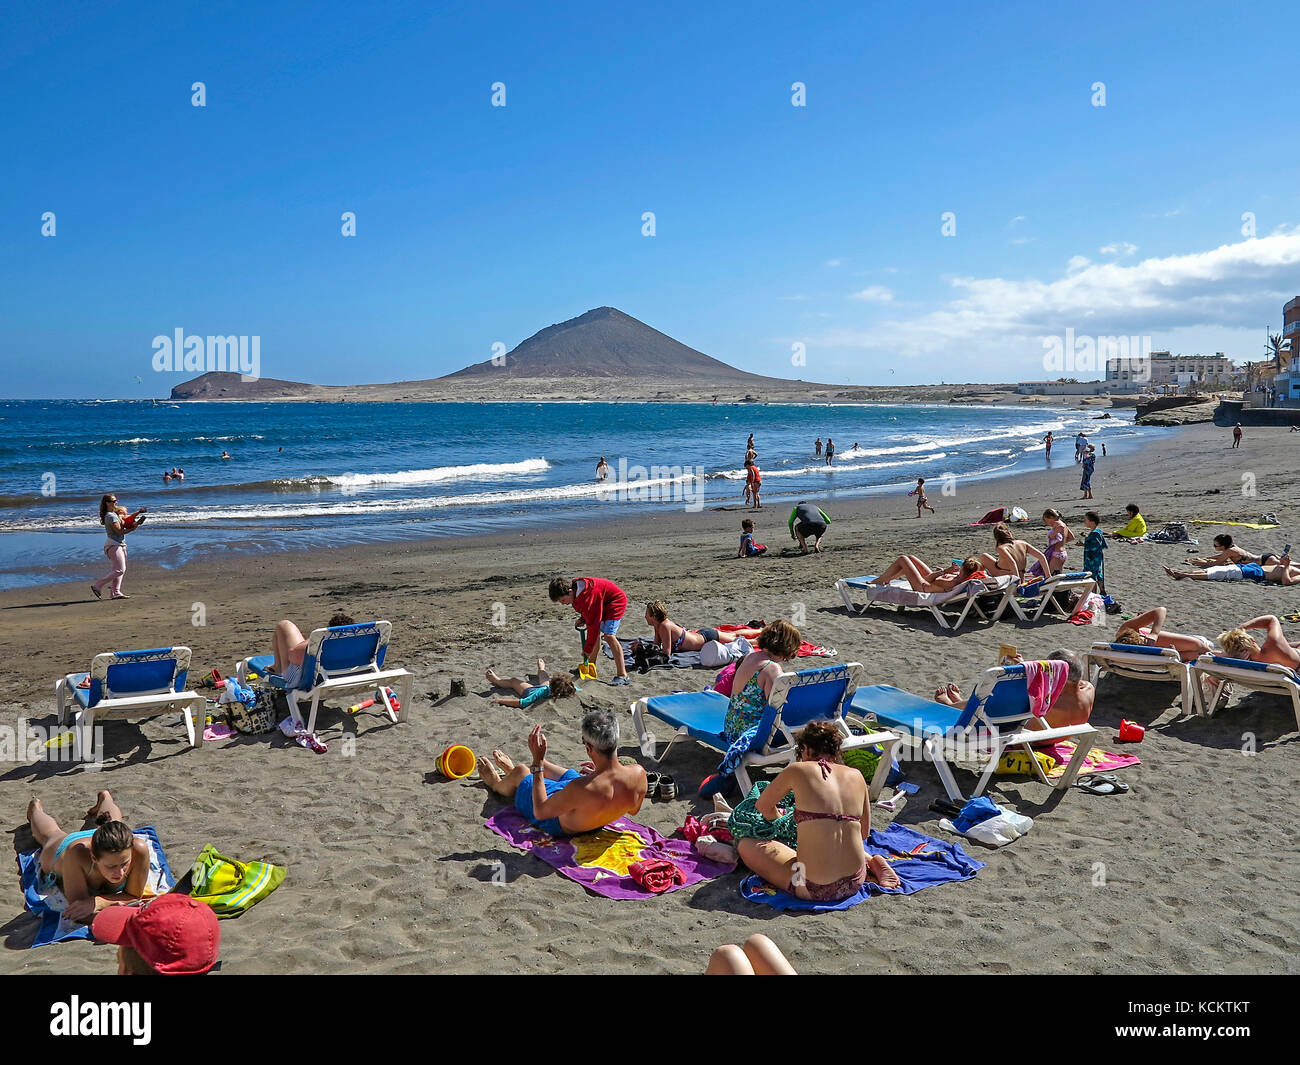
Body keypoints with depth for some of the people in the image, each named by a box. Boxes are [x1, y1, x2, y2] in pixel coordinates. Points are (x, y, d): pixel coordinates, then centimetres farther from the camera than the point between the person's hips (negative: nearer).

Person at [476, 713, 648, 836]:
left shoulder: (581, 788, -45)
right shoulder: (638, 774, -31)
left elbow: (540, 812, -27)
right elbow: (633, 809, -6)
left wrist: (537, 761, -25)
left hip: (561, 824, -5)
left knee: (520, 772, 19)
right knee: (543, 766, 26)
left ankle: (497, 784, 55)